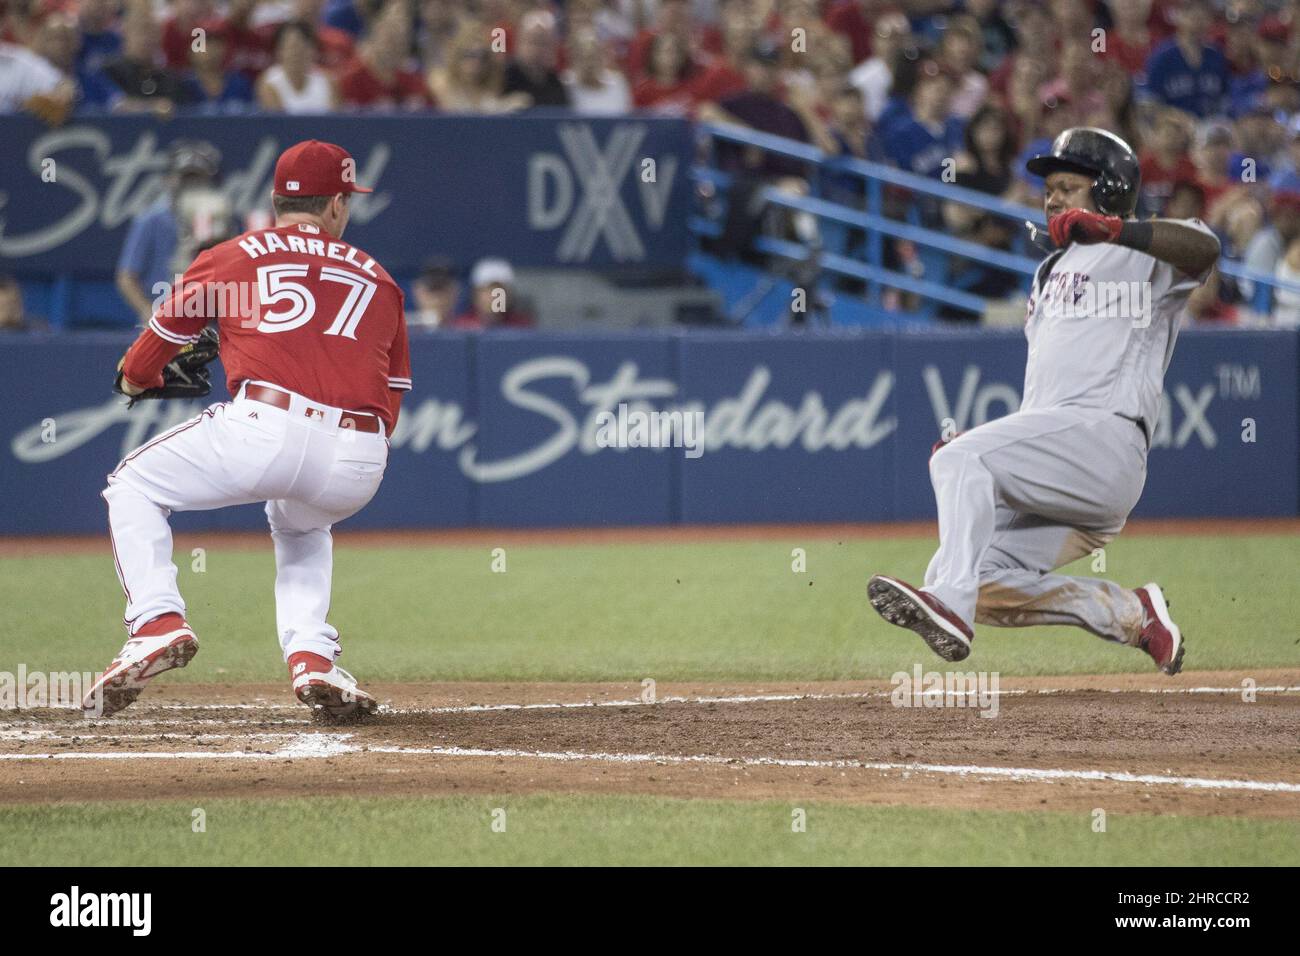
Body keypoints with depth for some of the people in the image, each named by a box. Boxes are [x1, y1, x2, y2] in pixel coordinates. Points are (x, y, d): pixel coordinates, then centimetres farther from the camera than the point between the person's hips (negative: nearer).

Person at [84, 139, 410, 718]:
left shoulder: (229, 257, 19)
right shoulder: (376, 278, 26)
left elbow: (138, 370, 25)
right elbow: (391, 399, 23)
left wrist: (142, 382, 49)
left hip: (266, 428, -3)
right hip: (359, 466, 3)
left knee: (133, 487, 20)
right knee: (301, 527, 36)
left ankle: (158, 622, 0)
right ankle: (312, 658, 13)